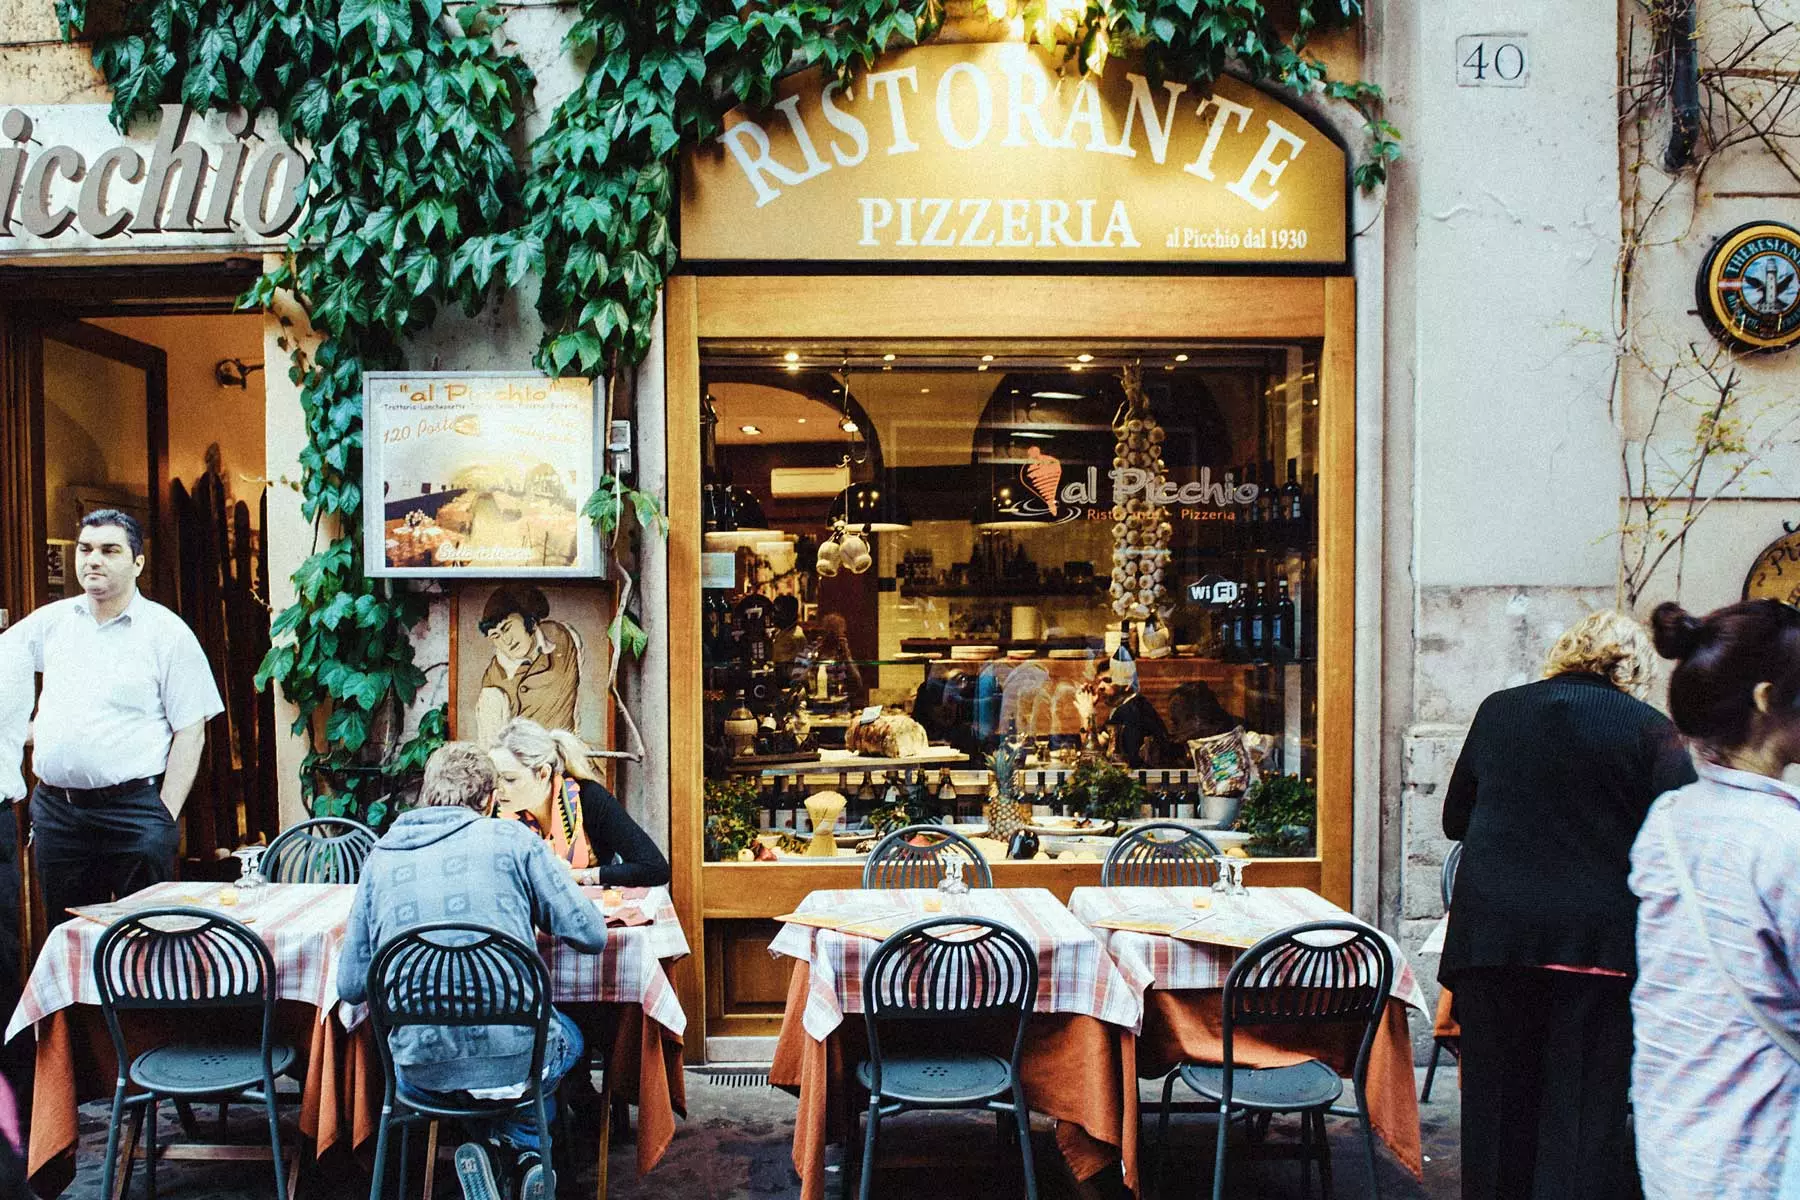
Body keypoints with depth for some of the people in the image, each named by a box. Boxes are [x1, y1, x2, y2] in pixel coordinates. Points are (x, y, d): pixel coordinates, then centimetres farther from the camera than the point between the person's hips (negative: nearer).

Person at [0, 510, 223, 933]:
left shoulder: (167, 632, -4)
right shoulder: (53, 621, 10)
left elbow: (190, 731, -7)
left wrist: (166, 816, -12)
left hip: (133, 809, -5)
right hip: (54, 810, 5)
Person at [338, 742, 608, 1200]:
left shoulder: (380, 857, 6)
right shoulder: (512, 839, -2)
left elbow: (351, 985, 8)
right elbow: (592, 934, 0)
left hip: (421, 1071, 2)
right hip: (512, 1060, -1)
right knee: (568, 1037, 34)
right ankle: (523, 1147, 13)